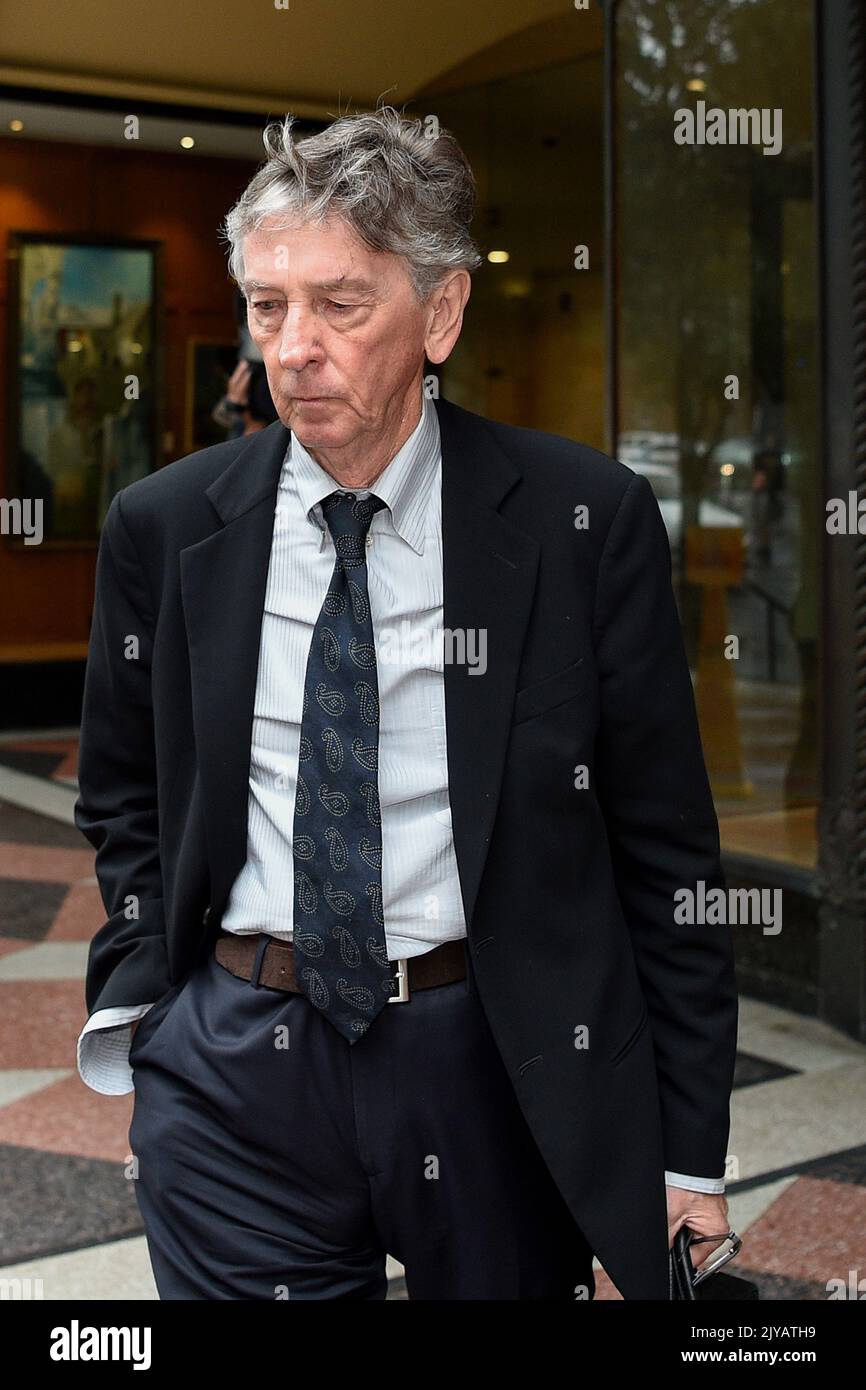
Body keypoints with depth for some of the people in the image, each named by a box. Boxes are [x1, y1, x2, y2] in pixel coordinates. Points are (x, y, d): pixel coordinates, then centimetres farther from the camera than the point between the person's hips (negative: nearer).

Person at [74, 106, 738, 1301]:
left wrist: (688, 1143, -4)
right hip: (234, 1076, 1)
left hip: (501, 1066, 0)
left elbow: (664, 845, -5)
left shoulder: (582, 519, -9)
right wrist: (141, 990, 0)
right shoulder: (163, 527, -1)